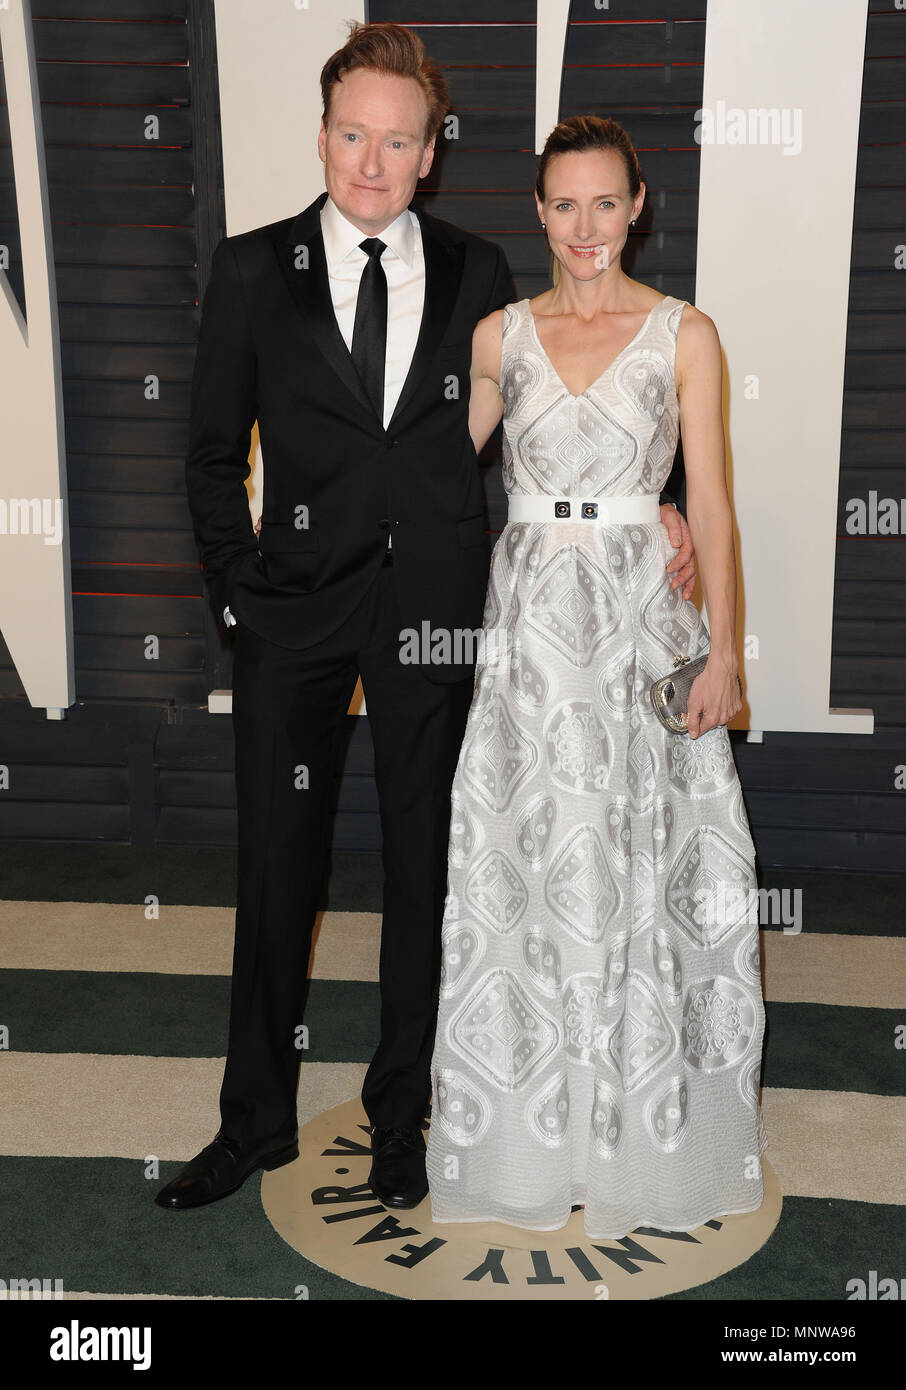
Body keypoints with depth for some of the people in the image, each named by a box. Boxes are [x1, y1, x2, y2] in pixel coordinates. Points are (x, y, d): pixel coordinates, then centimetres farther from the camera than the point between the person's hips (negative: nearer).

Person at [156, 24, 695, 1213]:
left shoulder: (477, 273, 5)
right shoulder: (253, 270, 2)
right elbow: (214, 454, 5)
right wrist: (240, 585, -4)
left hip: (433, 602, 1)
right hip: (297, 602, 0)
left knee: (425, 861, 9)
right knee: (277, 862, 7)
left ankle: (401, 1113, 29)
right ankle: (257, 1119, 26)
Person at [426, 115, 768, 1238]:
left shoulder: (685, 334, 2)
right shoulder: (499, 335, 8)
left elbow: (709, 502, -2)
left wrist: (724, 649, -8)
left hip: (645, 618, -2)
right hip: (529, 618, 2)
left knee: (643, 864, 4)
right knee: (526, 862, 5)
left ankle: (645, 1122, 23)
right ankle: (533, 1131, 23)